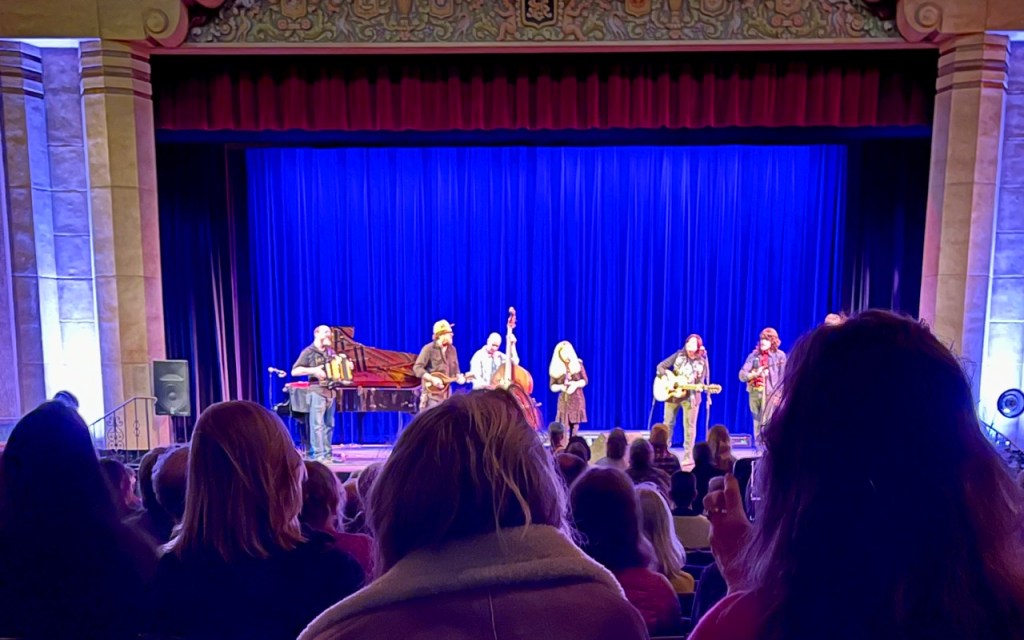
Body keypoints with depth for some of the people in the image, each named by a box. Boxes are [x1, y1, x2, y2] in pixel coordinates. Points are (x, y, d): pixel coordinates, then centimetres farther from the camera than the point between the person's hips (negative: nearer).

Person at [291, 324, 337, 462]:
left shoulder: (331, 352, 14)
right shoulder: (308, 352, -3)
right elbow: (294, 371, -9)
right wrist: (313, 371, -20)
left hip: (330, 390, 6)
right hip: (317, 390, -6)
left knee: (329, 424, 9)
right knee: (317, 424, -7)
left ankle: (327, 453, 15)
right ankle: (318, 455, -5)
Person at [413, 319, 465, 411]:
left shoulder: (452, 349, 10)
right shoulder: (429, 349, -11)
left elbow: (455, 369, 18)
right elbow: (417, 368, -14)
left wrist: (458, 377, -4)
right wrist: (432, 379, -22)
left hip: (446, 394, 7)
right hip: (432, 393, -7)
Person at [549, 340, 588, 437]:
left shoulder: (578, 364, 0)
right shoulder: (555, 368, -2)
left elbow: (585, 380, 2)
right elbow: (552, 386, 2)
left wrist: (576, 384, -18)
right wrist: (561, 387, -19)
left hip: (577, 400, 1)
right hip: (564, 401, -1)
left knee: (575, 424, 3)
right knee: (563, 428, -6)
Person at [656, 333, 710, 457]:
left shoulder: (702, 362, -4)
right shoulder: (679, 355, -1)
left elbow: (700, 382, -6)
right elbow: (660, 366, -2)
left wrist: (693, 394, -24)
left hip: (690, 397, -2)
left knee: (689, 426, 0)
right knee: (668, 423, 8)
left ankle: (688, 455, 8)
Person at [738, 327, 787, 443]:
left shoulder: (779, 355, 1)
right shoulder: (754, 355, 6)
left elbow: (782, 378, -2)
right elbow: (742, 375, 1)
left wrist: (778, 395, -9)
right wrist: (755, 374, -16)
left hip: (770, 394, -3)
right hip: (755, 392, 4)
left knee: (766, 424, -11)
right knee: (757, 423, 9)